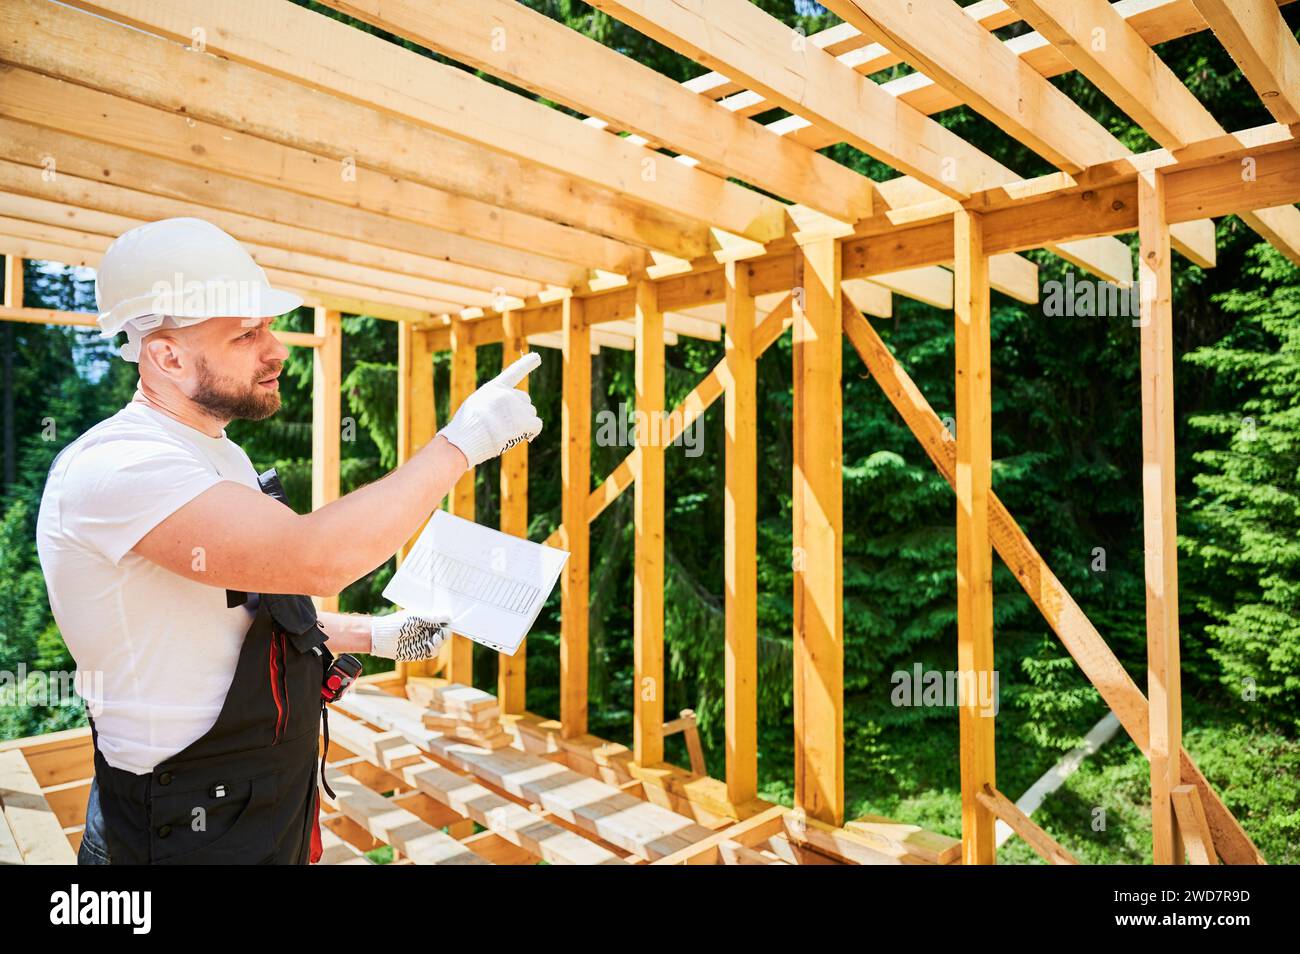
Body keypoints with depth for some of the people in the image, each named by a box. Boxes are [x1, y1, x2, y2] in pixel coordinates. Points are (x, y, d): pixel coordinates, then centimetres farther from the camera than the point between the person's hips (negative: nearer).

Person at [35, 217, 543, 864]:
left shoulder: (225, 457, 8)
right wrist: (462, 441, -30)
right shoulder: (115, 466, -25)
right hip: (196, 834, -8)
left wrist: (371, 635, 9)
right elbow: (317, 558, -38)